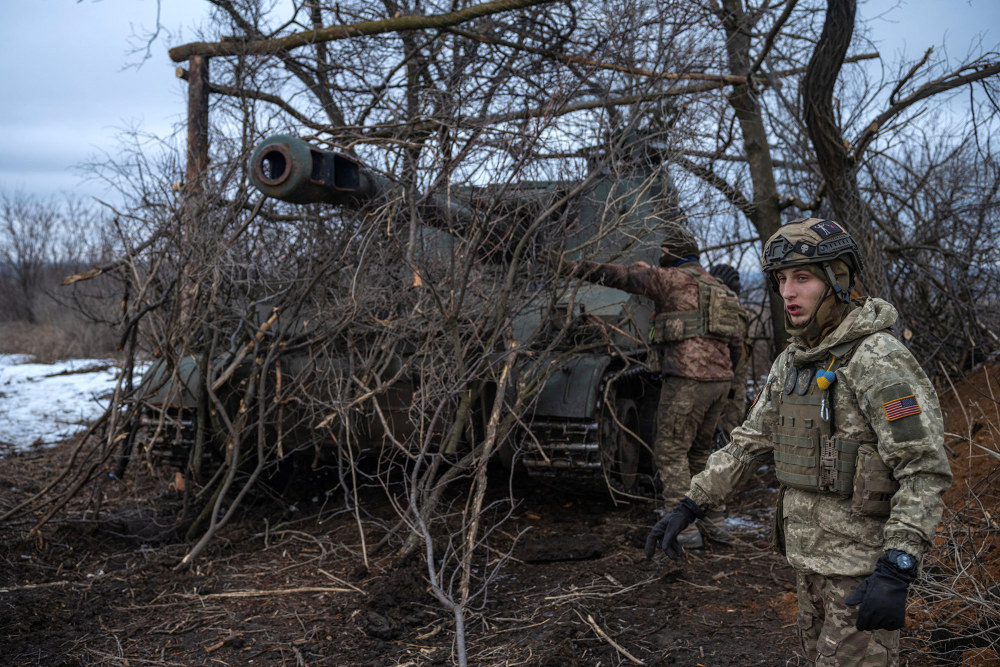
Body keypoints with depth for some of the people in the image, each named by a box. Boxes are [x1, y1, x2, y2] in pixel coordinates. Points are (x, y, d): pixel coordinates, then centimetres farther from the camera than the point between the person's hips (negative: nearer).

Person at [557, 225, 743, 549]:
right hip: (720, 377, 8)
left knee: (671, 452, -2)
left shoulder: (672, 278, -4)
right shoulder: (715, 285, 19)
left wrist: (572, 267, 4)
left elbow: (618, 276, -3)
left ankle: (685, 528, -4)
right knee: (699, 452, 19)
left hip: (688, 377, -8)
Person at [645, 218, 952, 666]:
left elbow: (926, 470, -23)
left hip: (867, 562, -8)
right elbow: (750, 441, 13)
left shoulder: (878, 360, -20)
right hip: (809, 553, 8)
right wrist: (688, 507, 9)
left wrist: (897, 570, -31)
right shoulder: (793, 360, 7)